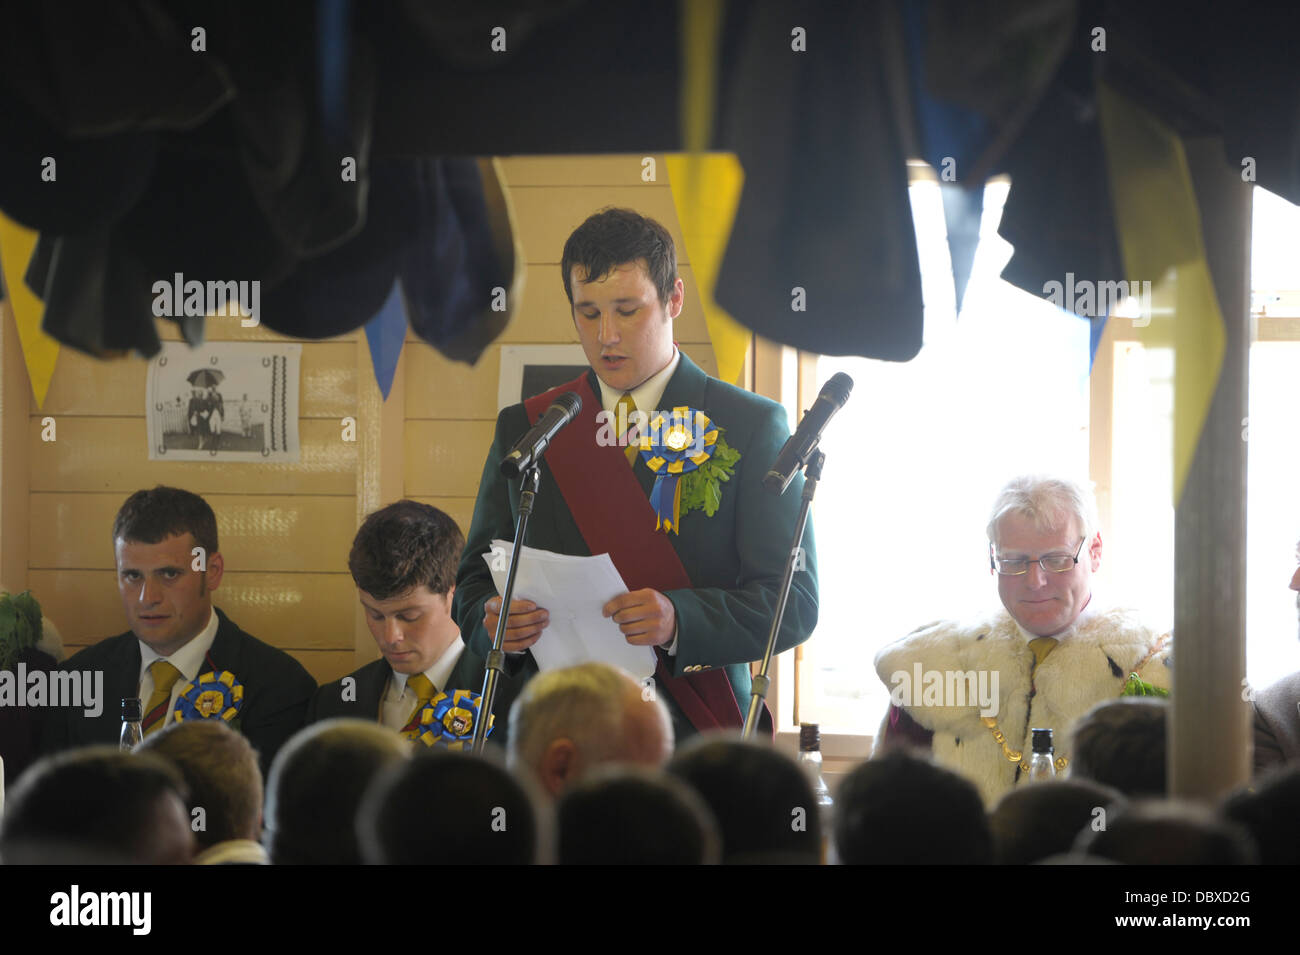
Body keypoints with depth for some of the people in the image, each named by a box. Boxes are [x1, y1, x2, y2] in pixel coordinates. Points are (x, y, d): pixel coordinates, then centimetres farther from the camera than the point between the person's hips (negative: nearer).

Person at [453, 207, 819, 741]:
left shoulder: (751, 426, 7)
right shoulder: (523, 429, 16)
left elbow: (794, 602, 0)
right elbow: (475, 583, 18)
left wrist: (678, 620, -17)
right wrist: (494, 620, -7)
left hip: (698, 737, -3)